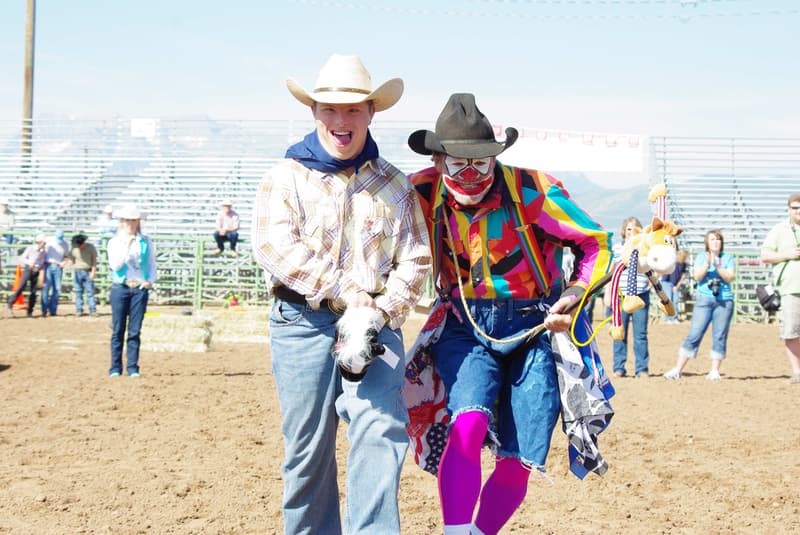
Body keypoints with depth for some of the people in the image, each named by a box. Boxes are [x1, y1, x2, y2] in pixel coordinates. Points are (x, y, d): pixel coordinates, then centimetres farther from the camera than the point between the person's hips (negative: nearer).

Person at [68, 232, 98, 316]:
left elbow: (94, 260, 0)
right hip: (77, 272, 1)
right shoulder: (74, 249, -1)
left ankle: (93, 310, -6)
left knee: (90, 292, -5)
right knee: (78, 292, 0)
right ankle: (79, 310, 3)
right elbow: (71, 259, 7)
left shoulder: (90, 247, -4)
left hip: (88, 272, -1)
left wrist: (93, 271, -7)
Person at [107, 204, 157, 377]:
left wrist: (150, 281, -7)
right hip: (120, 288, 0)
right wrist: (126, 247, -14)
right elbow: (115, 265, -7)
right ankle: (115, 368, 7)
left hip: (140, 289, 1)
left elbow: (152, 266, 10)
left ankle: (133, 368, 6)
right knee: (118, 330, 1)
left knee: (135, 331, 0)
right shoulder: (114, 242, 4)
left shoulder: (146, 242, 6)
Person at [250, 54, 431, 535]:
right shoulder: (287, 177, 6)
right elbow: (274, 245, -10)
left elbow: (416, 259, 6)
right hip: (303, 325, -1)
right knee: (307, 446, 3)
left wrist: (379, 312, -12)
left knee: (382, 431, -16)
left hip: (376, 326, 1)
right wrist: (347, 294, -16)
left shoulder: (394, 184, 13)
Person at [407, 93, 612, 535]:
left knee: (518, 463, -1)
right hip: (465, 328, 1)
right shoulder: (424, 194, -9)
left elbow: (595, 242, -3)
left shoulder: (532, 191, -16)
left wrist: (575, 293, -19)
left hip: (533, 329, 0)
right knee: (469, 422, -28)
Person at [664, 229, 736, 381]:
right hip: (704, 300, -1)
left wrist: (717, 266, -14)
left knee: (719, 337, -1)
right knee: (694, 335, -6)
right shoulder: (701, 257, 10)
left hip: (724, 301, 1)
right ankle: (677, 369, -5)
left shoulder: (728, 258, 10)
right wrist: (707, 264, -16)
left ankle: (715, 371, 6)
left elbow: (730, 277, -2)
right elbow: (697, 276, -2)